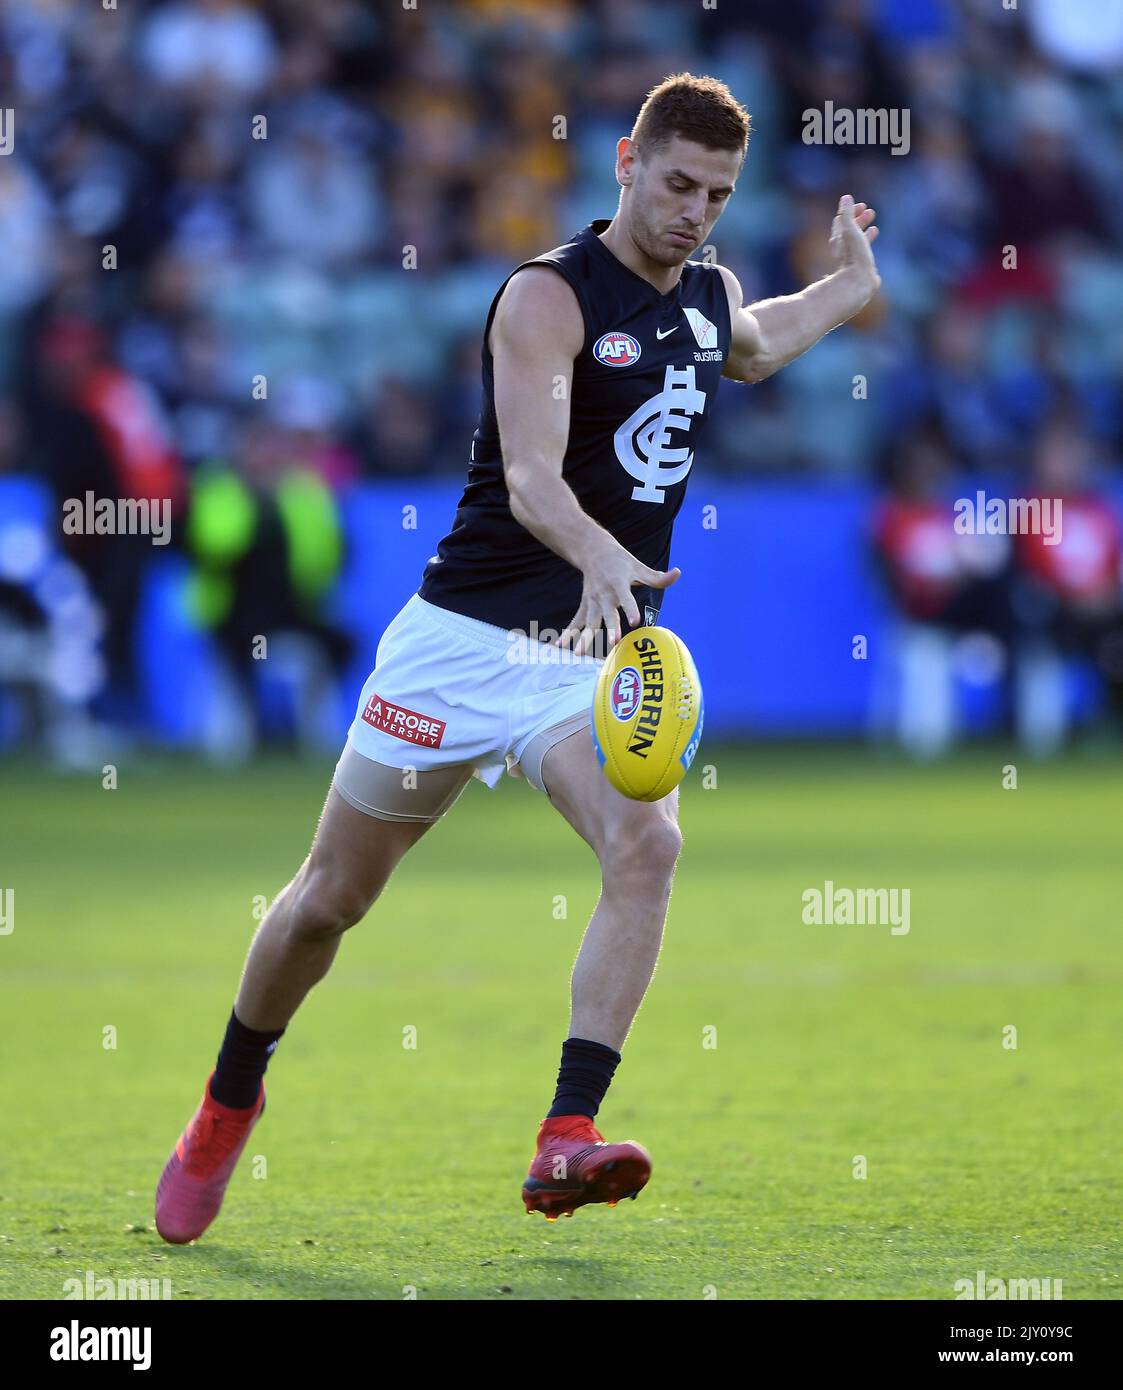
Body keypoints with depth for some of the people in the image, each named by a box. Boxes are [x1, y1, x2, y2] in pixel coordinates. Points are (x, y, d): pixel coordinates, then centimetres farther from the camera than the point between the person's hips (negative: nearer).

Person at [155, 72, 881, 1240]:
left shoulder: (713, 297, 9)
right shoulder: (548, 296, -14)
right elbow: (529, 478, -30)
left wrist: (849, 286, 28)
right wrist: (601, 558, -48)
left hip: (601, 655, 4)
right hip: (464, 637, -4)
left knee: (645, 845, -26)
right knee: (330, 897, 8)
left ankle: (565, 1142, -30)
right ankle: (227, 1107, 33)